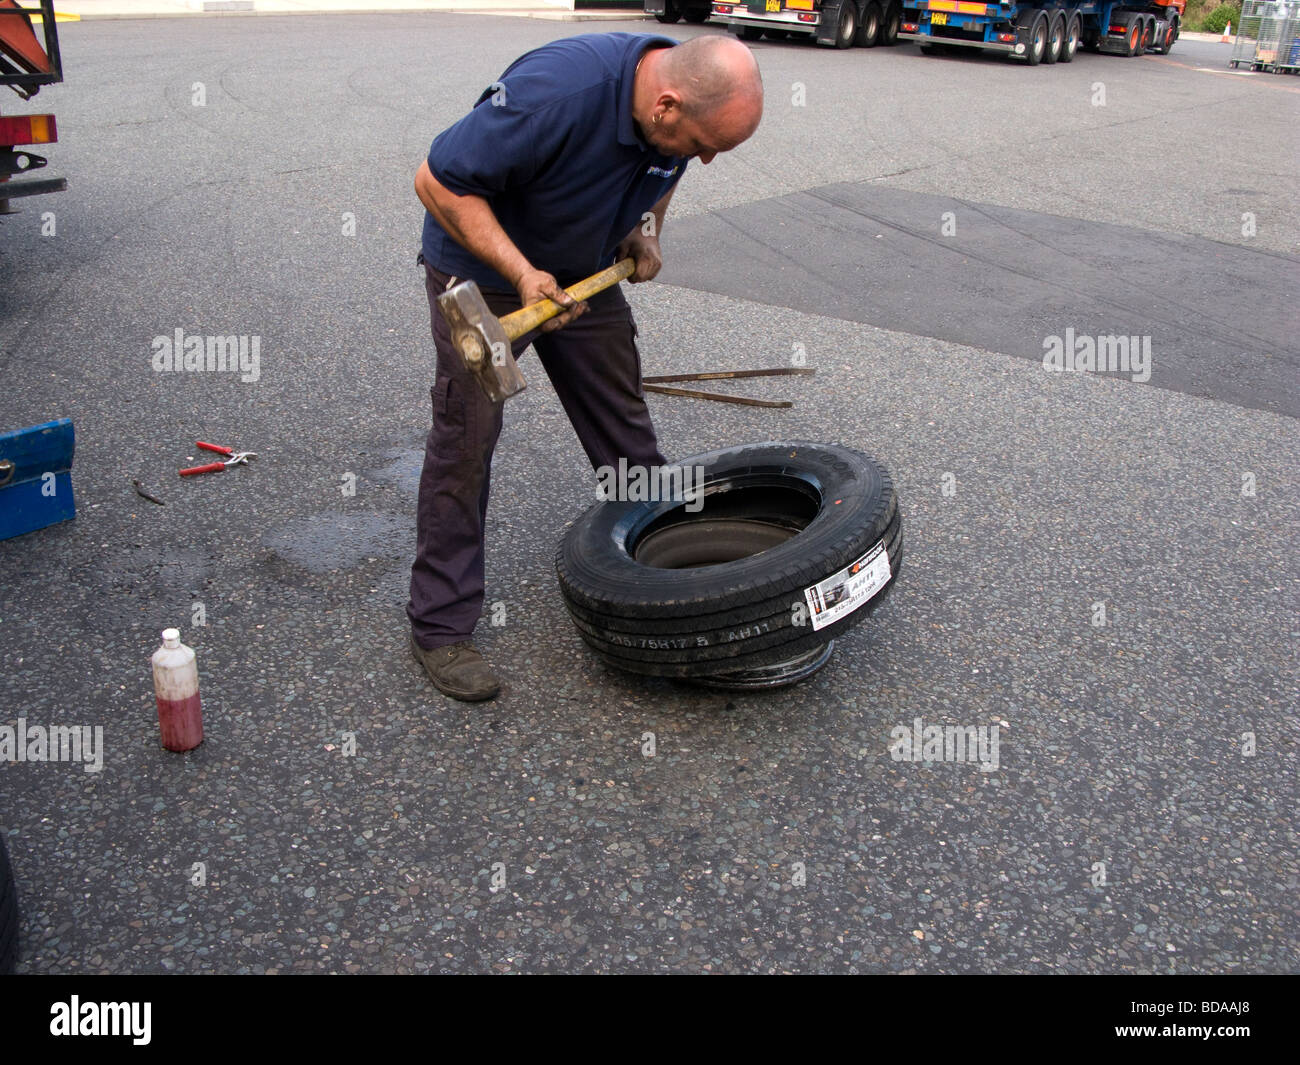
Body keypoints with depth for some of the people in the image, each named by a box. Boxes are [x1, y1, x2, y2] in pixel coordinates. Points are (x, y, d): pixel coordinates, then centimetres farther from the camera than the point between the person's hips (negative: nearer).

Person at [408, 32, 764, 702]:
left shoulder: (689, 94, -14)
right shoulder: (556, 92, -37)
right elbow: (438, 182, -28)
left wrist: (645, 227, -7)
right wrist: (522, 274, -34)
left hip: (586, 268, 6)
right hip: (483, 267, -6)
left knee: (624, 427, 11)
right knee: (466, 438, -7)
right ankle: (439, 627, 3)